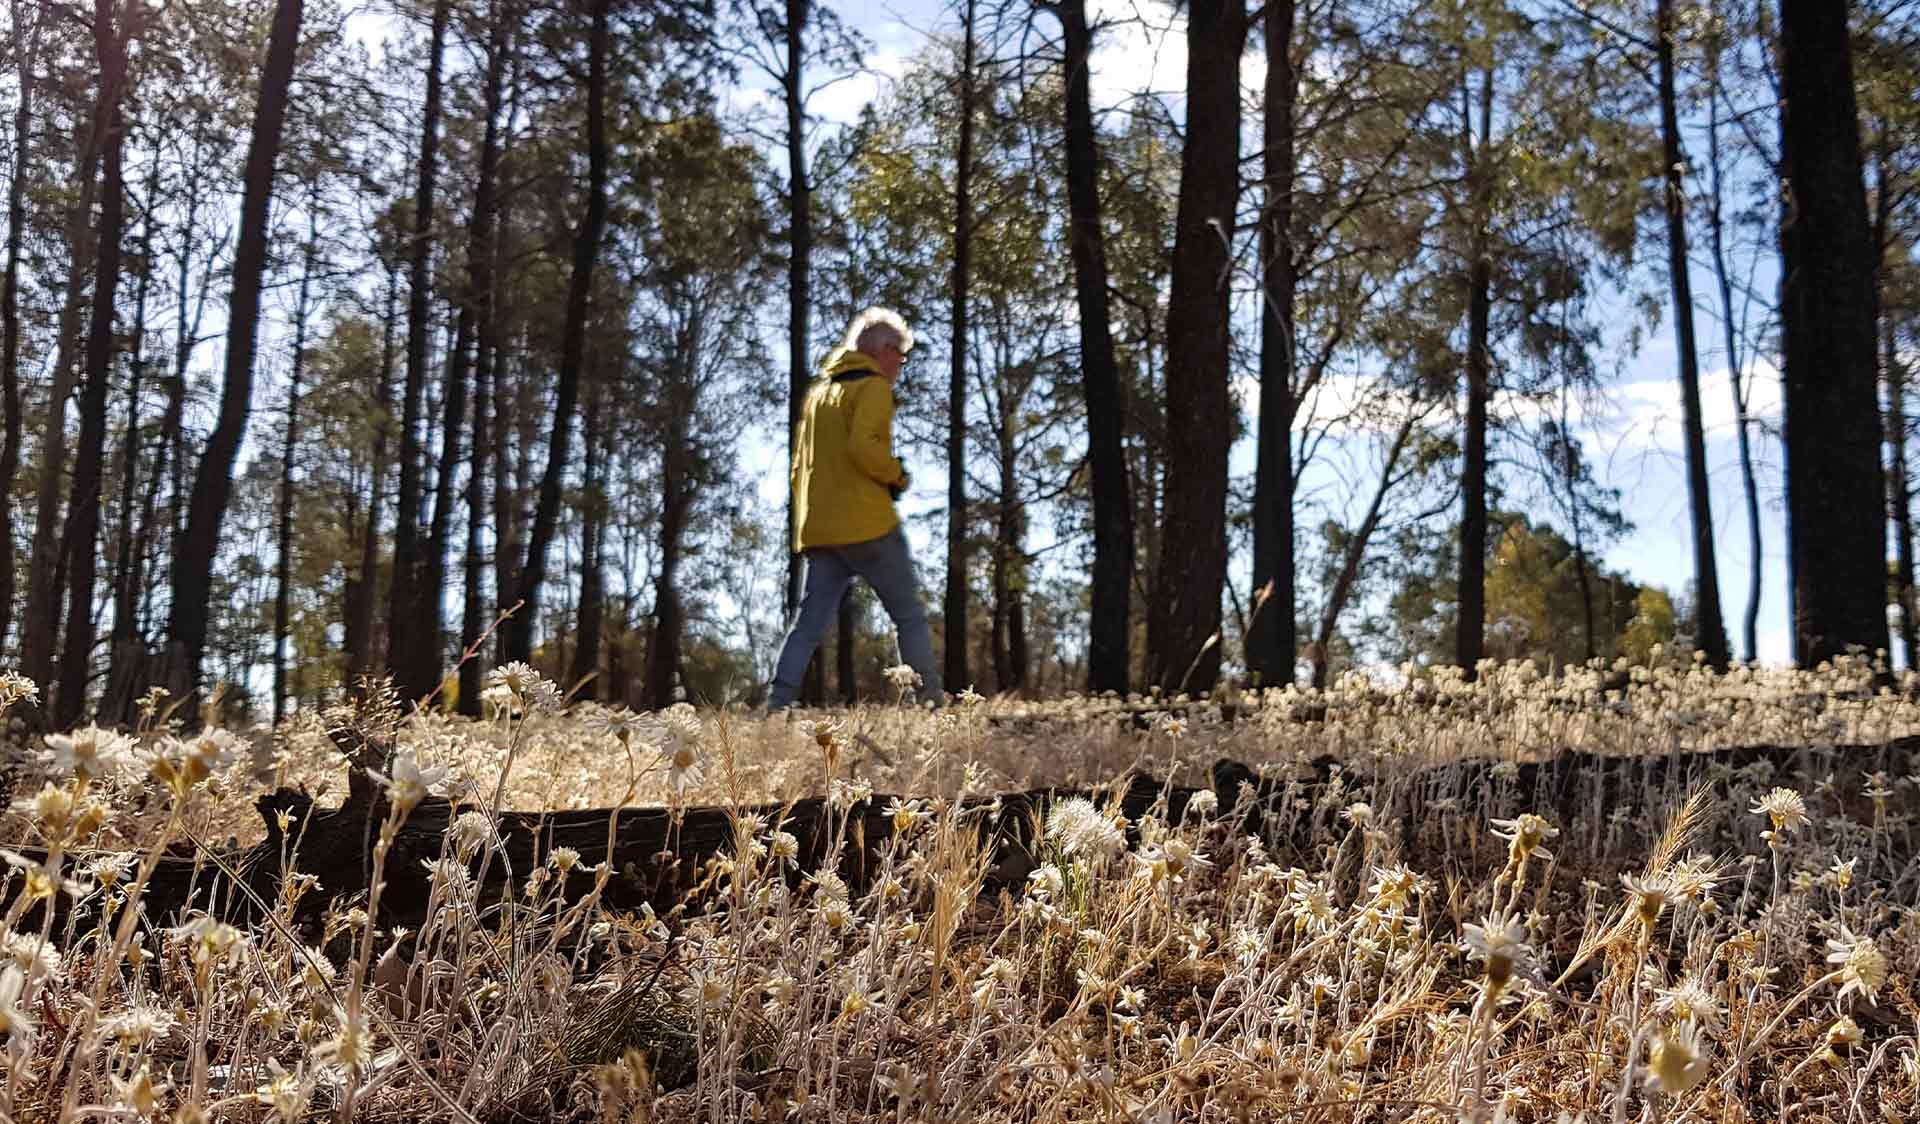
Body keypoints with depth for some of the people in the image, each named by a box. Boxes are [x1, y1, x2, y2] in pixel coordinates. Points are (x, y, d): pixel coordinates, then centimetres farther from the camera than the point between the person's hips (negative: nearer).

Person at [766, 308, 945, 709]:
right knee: (909, 616, 3)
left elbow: (798, 467, 22)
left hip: (815, 528, 7)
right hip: (866, 524, -7)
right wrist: (897, 476, -5)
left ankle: (777, 703, -6)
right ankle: (931, 699, 3)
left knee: (809, 625, 4)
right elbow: (862, 446, -20)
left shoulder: (817, 391, 22)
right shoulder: (873, 387, -3)